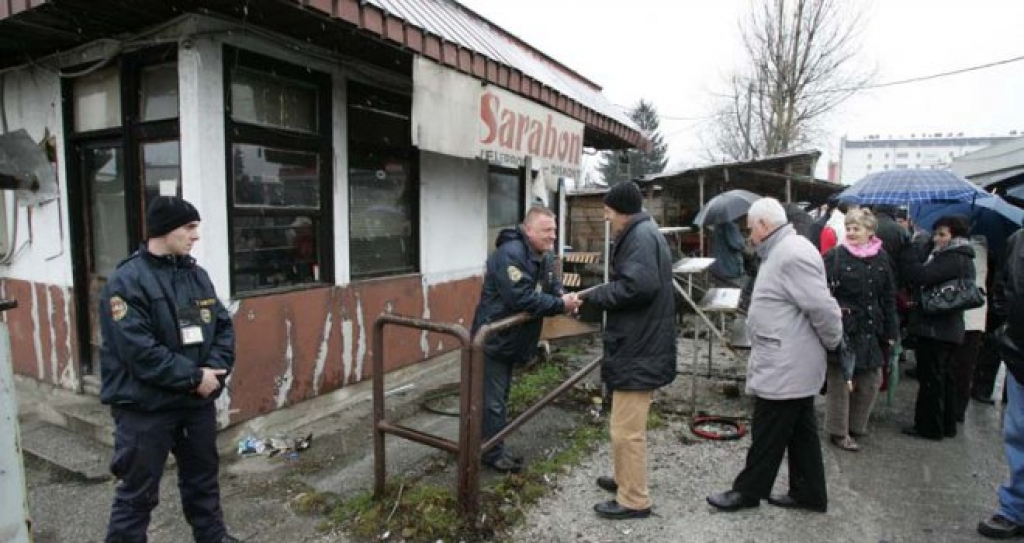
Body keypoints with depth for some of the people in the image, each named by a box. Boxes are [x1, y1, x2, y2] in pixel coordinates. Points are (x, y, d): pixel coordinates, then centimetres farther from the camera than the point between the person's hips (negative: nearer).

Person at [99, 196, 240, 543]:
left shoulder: (197, 275, 5)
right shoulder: (126, 282, -15)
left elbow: (224, 326, 6)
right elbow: (138, 350, -23)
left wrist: (215, 369, -11)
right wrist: (194, 376, -20)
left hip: (198, 401, 7)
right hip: (146, 407, -6)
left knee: (203, 479, 22)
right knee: (138, 493, 8)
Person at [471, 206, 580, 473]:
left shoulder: (545, 256, 7)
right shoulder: (510, 254, -25)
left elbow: (554, 286, 11)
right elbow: (523, 299, -32)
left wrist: (564, 298, -12)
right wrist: (561, 304, -25)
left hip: (513, 339, 10)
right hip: (493, 339, -10)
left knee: (501, 396, 20)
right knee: (493, 400, 0)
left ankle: (495, 448, 33)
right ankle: (493, 454, 14)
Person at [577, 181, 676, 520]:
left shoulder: (640, 236, -17)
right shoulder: (642, 233, 17)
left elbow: (638, 286, -28)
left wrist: (593, 296, -16)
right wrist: (598, 297, 7)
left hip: (638, 349, -11)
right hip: (640, 345, 11)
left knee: (627, 429, 0)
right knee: (627, 423, 23)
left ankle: (634, 500, 14)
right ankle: (626, 479, 38)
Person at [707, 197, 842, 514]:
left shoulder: (791, 254, -21)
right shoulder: (782, 251, 13)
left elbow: (823, 308, -23)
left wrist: (833, 343, -8)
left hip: (784, 367, -10)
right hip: (792, 364, 10)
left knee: (768, 433, 4)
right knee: (800, 431, 17)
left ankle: (749, 490, 17)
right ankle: (809, 493, 29)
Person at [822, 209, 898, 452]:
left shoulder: (882, 259, 8)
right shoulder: (834, 256, -6)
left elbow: (889, 298, 13)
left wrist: (891, 331, 11)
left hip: (871, 330, 5)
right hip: (843, 329, -5)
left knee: (871, 381, 12)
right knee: (840, 380, 0)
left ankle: (856, 425, 31)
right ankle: (838, 432, 14)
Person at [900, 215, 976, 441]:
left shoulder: (953, 259, -18)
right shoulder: (963, 259, 14)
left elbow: (918, 276, -28)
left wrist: (913, 247, -16)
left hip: (934, 329, -10)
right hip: (951, 328, 10)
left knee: (931, 379, 0)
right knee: (944, 377, 18)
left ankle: (929, 427, 10)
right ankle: (947, 425, 29)